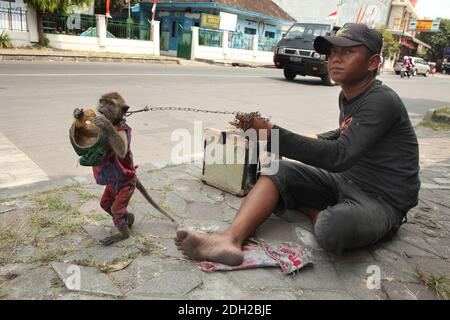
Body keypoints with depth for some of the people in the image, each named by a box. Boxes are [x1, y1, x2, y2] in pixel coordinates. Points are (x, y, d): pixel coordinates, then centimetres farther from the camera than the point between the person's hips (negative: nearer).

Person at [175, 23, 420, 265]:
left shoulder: (382, 101, -19)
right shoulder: (347, 95, 7)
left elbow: (340, 156, -32)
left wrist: (272, 134, -36)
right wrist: (317, 141, 13)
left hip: (382, 201, -7)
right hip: (344, 180, 8)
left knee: (332, 228, -39)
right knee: (277, 170, -11)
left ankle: (316, 212, -4)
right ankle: (231, 239, -31)